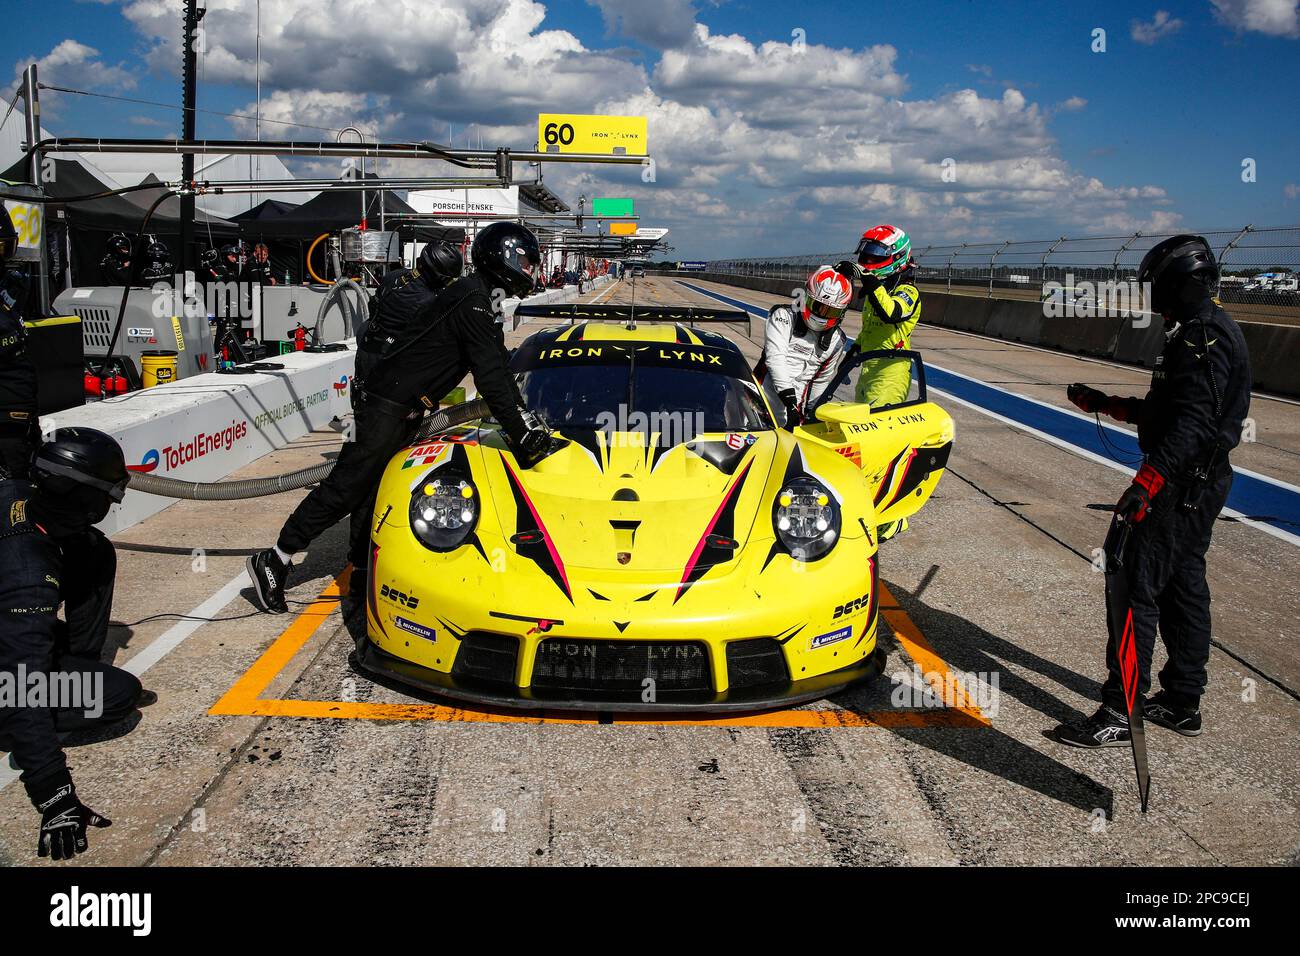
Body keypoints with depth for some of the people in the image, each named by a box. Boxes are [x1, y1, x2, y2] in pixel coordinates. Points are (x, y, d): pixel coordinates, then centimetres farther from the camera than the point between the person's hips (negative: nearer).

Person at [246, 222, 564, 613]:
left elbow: (499, 371, 18)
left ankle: (364, 570, 21)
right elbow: (491, 378, -22)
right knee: (347, 486, -8)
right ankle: (273, 562, -3)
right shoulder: (473, 301, -16)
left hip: (406, 410, 10)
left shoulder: (479, 301, 15)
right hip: (389, 402, -10)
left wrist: (527, 421, 11)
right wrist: (523, 435, -20)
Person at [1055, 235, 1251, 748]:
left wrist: (1146, 483, -36)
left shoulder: (1202, 335, -18)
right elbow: (1162, 411, 21)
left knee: (1139, 590, -8)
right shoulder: (1207, 330, 15)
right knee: (1184, 588, 16)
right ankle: (1182, 702, 26)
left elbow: (1192, 422, -29)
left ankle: (1119, 714, -4)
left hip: (1180, 485, -11)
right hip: (1202, 481, 11)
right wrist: (1104, 404, 24)